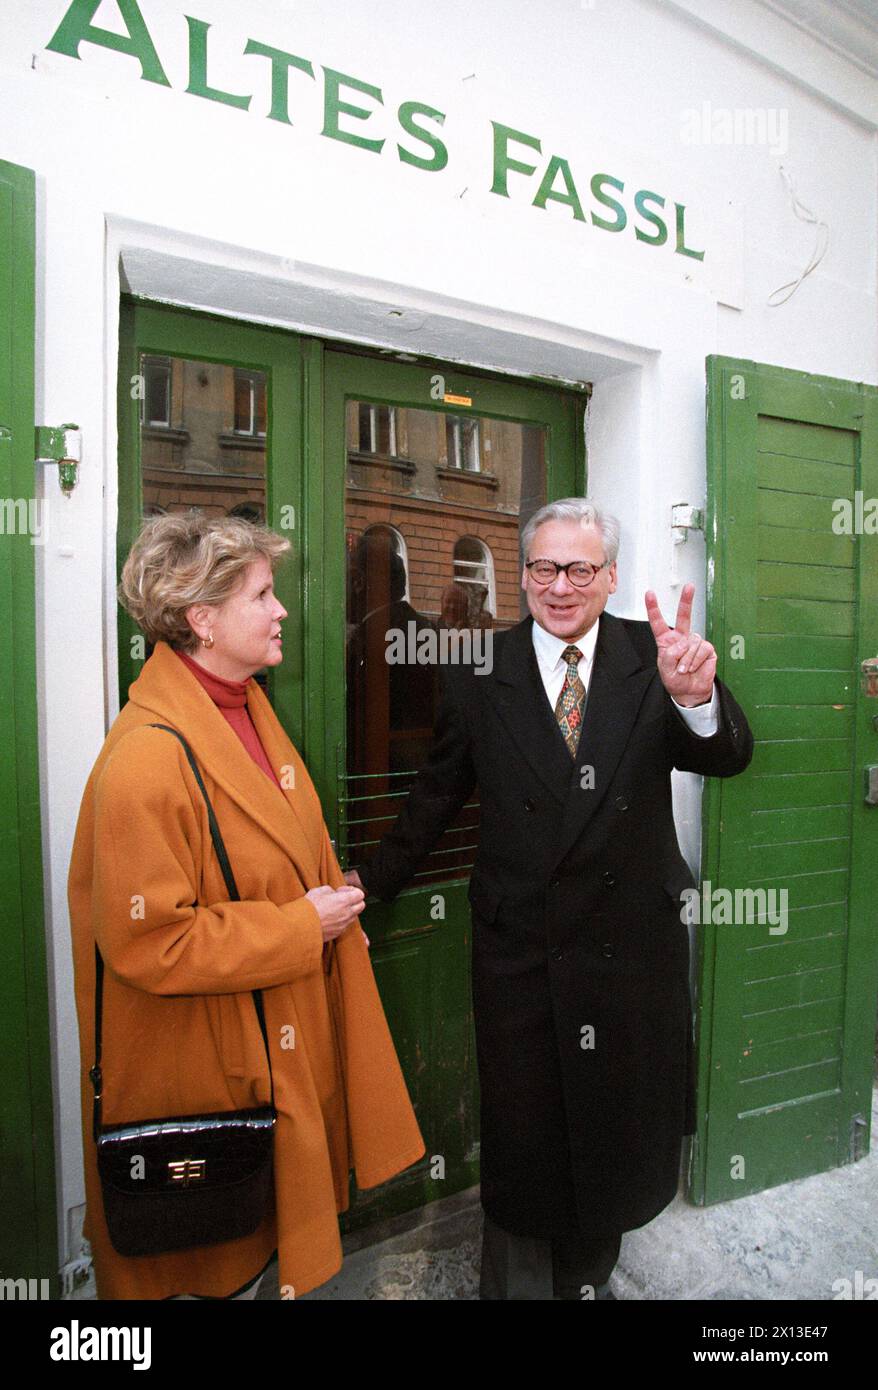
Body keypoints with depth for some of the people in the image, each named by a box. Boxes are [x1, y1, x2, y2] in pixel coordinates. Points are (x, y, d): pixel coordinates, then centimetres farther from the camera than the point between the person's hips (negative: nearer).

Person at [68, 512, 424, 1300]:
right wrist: (300, 928, -21)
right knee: (204, 1263, 19)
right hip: (199, 1064, -7)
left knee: (259, 1230, 28)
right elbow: (148, 943, -25)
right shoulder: (150, 755, -27)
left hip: (281, 1037, 8)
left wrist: (332, 905, 3)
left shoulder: (247, 708, 0)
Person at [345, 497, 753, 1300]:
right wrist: (375, 879, 2)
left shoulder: (652, 656, -7)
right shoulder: (480, 674, -8)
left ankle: (585, 1275, 54)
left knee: (615, 1125, 25)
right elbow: (438, 796, 1)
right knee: (522, 1130, 20)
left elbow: (727, 758, -18)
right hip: (521, 945, -1)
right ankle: (517, 1277, 50)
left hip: (632, 941, 2)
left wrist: (697, 697, -39)